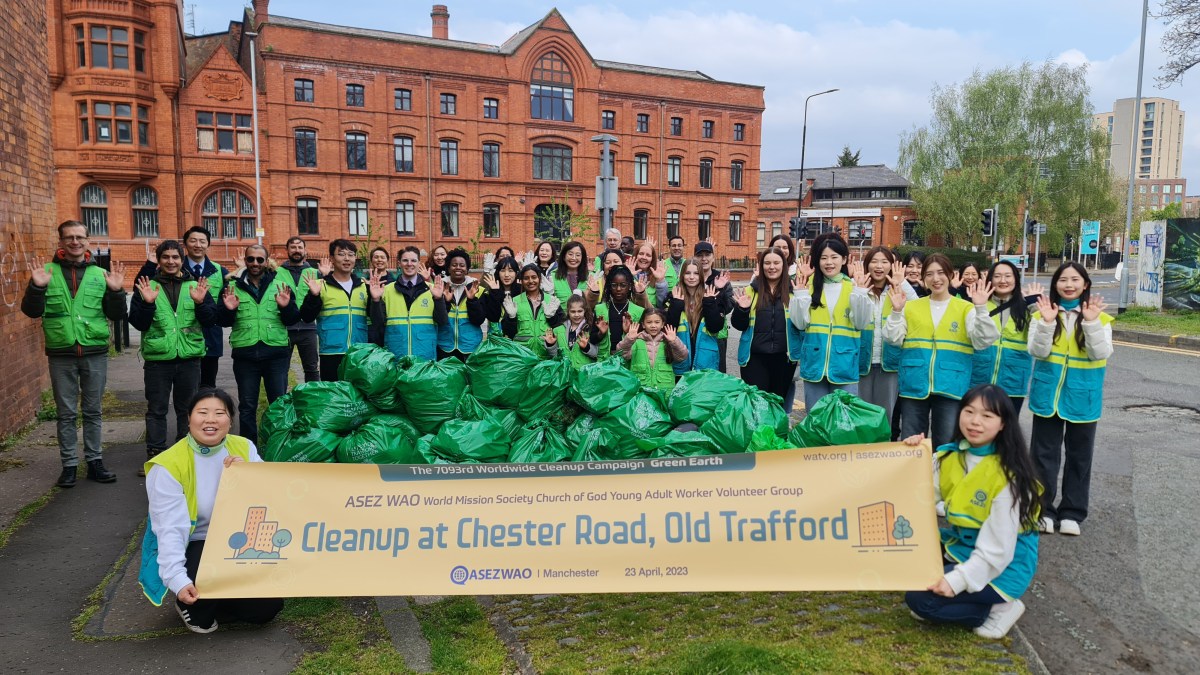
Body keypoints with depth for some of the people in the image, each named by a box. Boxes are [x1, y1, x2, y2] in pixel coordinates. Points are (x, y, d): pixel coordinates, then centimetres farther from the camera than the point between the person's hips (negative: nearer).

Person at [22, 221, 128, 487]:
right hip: (61, 354, -1)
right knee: (66, 413, 7)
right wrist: (37, 287, -17)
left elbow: (116, 315, 5)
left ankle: (95, 461, 18)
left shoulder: (100, 274, 5)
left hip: (95, 353, 1)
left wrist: (116, 291, -12)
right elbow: (31, 311, -1)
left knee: (93, 412, 9)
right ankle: (69, 464, 16)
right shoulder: (47, 271, 2)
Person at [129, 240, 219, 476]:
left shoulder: (196, 286, 6)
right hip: (157, 358, -1)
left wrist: (200, 303, -18)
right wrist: (147, 303, -19)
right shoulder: (147, 286, 3)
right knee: (156, 410, 5)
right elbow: (137, 323, -3)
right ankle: (154, 455, 13)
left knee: (188, 409, 12)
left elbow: (211, 319, 0)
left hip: (189, 357, 1)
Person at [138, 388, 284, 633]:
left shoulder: (244, 448, -3)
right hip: (191, 548, -3)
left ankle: (217, 600, 18)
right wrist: (178, 580, -34)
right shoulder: (168, 467, -15)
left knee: (267, 606, -12)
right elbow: (171, 530, -23)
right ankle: (192, 606, 2)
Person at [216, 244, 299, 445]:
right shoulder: (233, 286, 7)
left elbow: (292, 320, 3)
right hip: (245, 354, 1)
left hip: (276, 353, -1)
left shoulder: (280, 285, 6)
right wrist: (228, 309, -14)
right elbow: (222, 321, 6)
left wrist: (286, 306, -17)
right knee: (247, 406, 9)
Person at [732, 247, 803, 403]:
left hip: (784, 357, 0)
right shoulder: (751, 290, 4)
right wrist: (742, 309, -15)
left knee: (778, 401, 14)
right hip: (755, 357, 0)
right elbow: (740, 325, 4)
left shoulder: (793, 290, 2)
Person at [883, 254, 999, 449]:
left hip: (951, 388, -1)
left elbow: (982, 341, -7)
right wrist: (896, 311, -11)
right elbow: (893, 338, 2)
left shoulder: (965, 308, 5)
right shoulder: (911, 306, 10)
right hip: (914, 386, 1)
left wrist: (981, 309, -18)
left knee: (946, 444, 3)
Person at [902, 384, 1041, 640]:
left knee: (919, 599, -16)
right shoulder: (950, 456, -2)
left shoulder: (1008, 476, -23)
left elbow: (997, 549, -24)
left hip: (1002, 565, -7)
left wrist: (958, 580, -28)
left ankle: (998, 609, -1)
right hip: (961, 545, 7)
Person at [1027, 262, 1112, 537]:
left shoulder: (1100, 318, -1)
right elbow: (1037, 351, -12)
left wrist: (1091, 322, -24)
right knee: (1044, 454, 5)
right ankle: (1042, 509, 15)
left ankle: (1072, 512, 21)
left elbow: (1101, 354, -14)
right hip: (1048, 395, 0)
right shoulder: (1043, 314, -1)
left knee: (1079, 455, 9)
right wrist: (1047, 322, -24)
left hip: (1082, 397, 0)